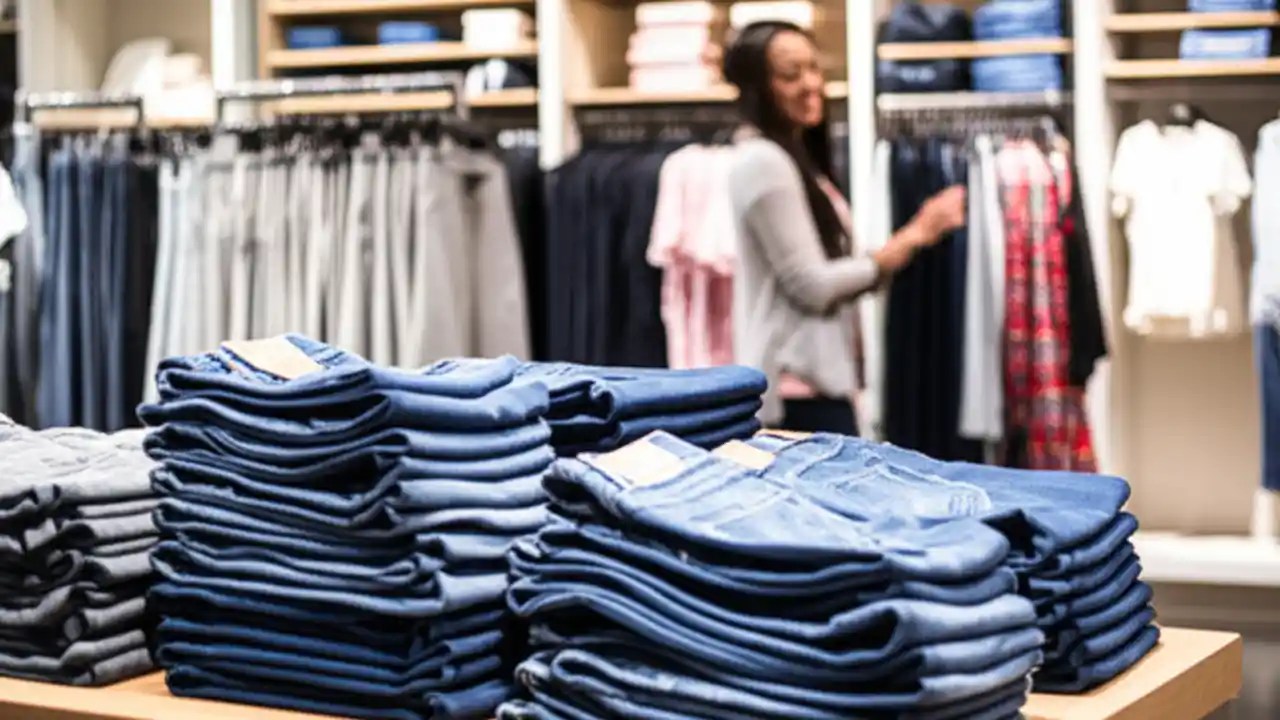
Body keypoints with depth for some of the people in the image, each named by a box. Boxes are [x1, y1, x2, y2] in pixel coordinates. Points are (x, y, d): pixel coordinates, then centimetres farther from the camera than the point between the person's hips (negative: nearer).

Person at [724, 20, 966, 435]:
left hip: (817, 382, 10)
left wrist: (915, 234, 9)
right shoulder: (762, 162, -13)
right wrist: (913, 238, -10)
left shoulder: (796, 158, 17)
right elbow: (813, 286, -16)